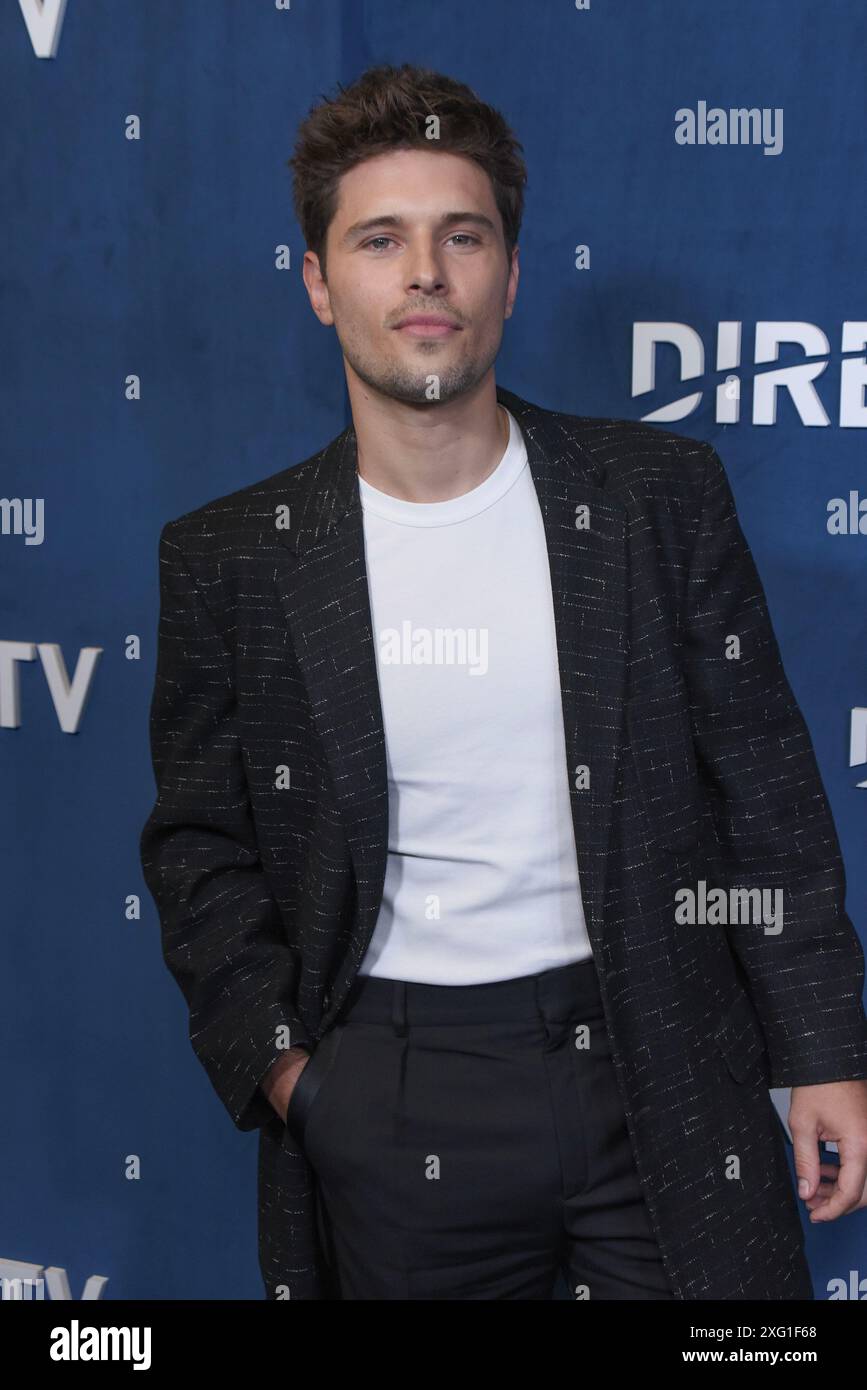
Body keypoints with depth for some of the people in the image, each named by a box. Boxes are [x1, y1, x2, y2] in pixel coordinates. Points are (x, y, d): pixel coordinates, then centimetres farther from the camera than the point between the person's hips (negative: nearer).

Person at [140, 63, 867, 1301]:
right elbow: (200, 847, 7)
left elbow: (766, 793, 1)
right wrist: (275, 1059, -4)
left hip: (661, 1067, 0)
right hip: (387, 1109, 0)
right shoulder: (230, 558, -1)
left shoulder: (661, 493, -1)